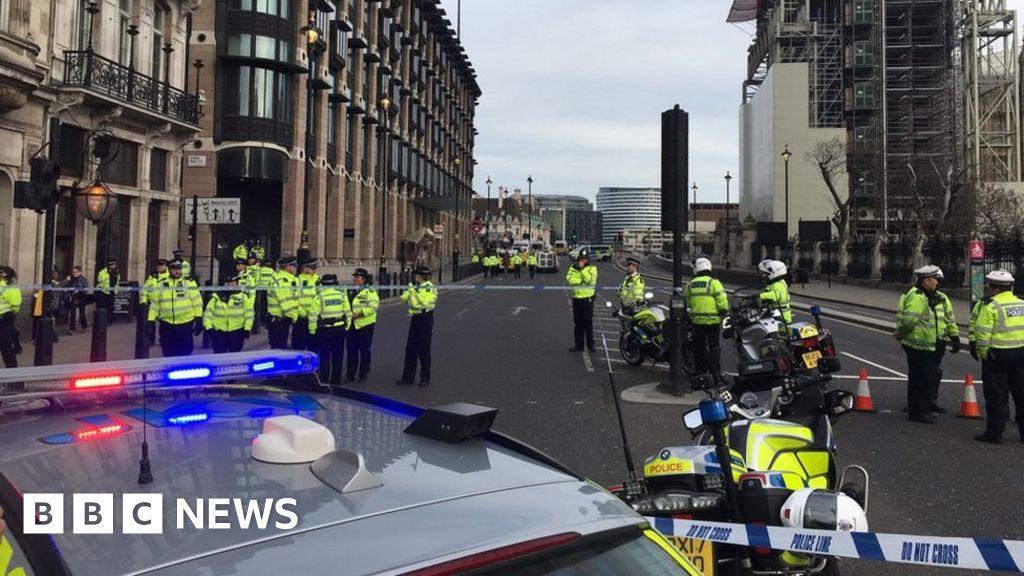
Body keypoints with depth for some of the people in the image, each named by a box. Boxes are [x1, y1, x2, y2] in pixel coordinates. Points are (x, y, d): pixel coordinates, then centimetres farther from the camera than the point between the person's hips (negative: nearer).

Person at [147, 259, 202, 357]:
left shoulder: (189, 283, -1)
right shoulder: (161, 285, 7)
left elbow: (197, 302, 0)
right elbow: (155, 304, 11)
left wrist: (199, 320, -4)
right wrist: (151, 321, 5)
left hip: (185, 324, -3)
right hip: (166, 325, 3)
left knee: (184, 352, 2)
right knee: (168, 352, 9)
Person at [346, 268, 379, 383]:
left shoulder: (369, 291, -6)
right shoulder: (350, 291, 16)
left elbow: (373, 306, -17)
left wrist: (358, 314, -21)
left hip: (365, 324, -6)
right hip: (352, 325, 6)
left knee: (364, 351, 1)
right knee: (351, 350, 7)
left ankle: (363, 376, 10)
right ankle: (350, 375, 15)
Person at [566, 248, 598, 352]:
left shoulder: (592, 268, 0)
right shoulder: (573, 268, 7)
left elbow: (590, 279, -17)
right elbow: (569, 279, -9)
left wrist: (582, 269, -17)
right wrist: (581, 280, -16)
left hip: (588, 298, -3)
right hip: (576, 298, 3)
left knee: (588, 322, -2)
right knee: (578, 323, 8)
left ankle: (590, 344, 8)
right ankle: (579, 345, 15)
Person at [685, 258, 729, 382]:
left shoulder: (690, 285, 5)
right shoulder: (714, 283, -8)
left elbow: (687, 304, 12)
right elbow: (723, 302, -12)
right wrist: (723, 315, 1)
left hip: (696, 321, 3)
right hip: (712, 320, -3)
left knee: (699, 347, 12)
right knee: (714, 347, 5)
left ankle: (700, 372, 17)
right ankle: (716, 373, 5)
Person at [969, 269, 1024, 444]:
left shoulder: (990, 306, -12)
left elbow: (982, 334, -16)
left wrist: (983, 353, -5)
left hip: (997, 355, -6)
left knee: (996, 395, 1)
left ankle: (994, 433, 5)